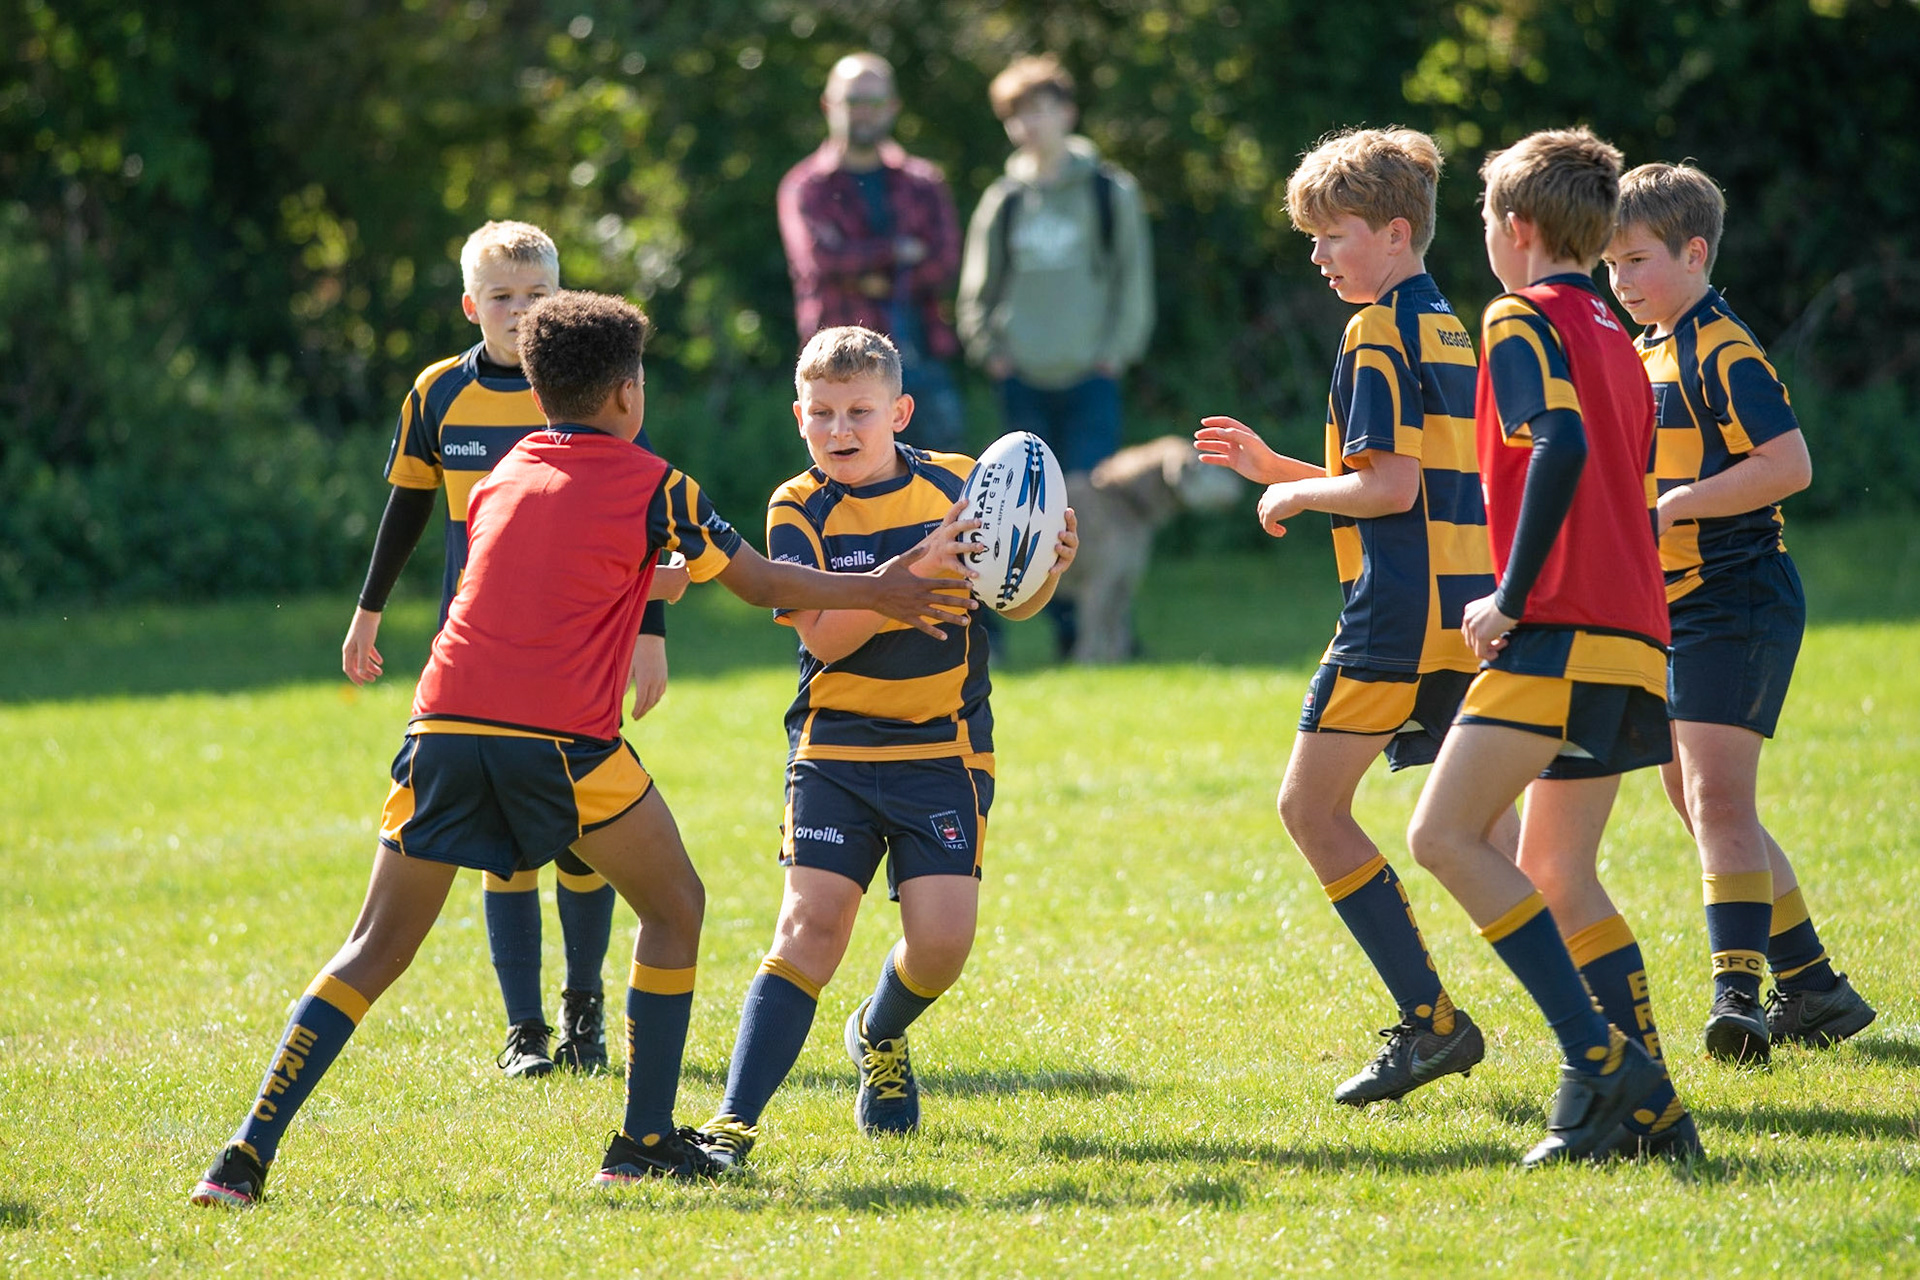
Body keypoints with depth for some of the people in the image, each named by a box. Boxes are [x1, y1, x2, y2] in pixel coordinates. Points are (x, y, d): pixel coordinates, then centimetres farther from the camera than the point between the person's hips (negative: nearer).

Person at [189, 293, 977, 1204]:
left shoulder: (502, 475, 19)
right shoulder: (649, 485, 5)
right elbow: (764, 584, 14)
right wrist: (878, 592, 26)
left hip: (446, 721, 4)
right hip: (562, 737, -4)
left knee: (378, 948, 7)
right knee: (673, 908, 18)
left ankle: (248, 1154, -5)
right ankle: (645, 1141, 15)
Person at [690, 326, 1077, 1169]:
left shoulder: (956, 485, 3)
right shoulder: (799, 509, -3)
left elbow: (1010, 603, 10)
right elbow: (822, 633, -15)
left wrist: (1046, 571, -12)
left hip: (943, 752, 1)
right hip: (834, 751, -1)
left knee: (942, 935, -10)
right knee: (813, 920, -15)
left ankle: (879, 1036, 25)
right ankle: (734, 1121, -16)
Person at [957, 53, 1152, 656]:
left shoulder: (1110, 193, 3)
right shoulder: (1003, 202, 9)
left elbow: (1133, 282, 5)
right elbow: (978, 291, 15)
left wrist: (1115, 351, -4)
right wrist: (991, 351, 3)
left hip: (1090, 375, -3)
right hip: (1023, 379, 3)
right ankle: (1065, 632, 7)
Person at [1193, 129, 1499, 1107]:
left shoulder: (1379, 335, -10)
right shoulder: (1449, 329, 19)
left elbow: (1389, 486, -18)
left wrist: (1294, 495, -1)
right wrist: (1274, 468, 23)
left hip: (1399, 612, -9)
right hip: (1468, 608, 9)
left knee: (1312, 806, -2)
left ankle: (1429, 1019, -7)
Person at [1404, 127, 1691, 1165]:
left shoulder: (1523, 320, -4)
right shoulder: (1614, 339, 23)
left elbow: (1561, 448, -21)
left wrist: (1513, 597, -18)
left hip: (1562, 634, -9)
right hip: (1631, 638, 9)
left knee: (1445, 836, -13)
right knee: (1554, 877, 13)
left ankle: (1598, 1057, -20)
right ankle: (1649, 1109, 6)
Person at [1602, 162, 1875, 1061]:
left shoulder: (1724, 352, -13)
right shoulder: (1649, 353, 16)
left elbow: (1788, 464, -22)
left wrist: (1674, 507, -23)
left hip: (1734, 605, -10)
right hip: (1672, 609, 10)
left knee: (1716, 797, -17)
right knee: (1698, 804, 13)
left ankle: (1737, 991, -20)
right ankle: (1811, 986, 20)